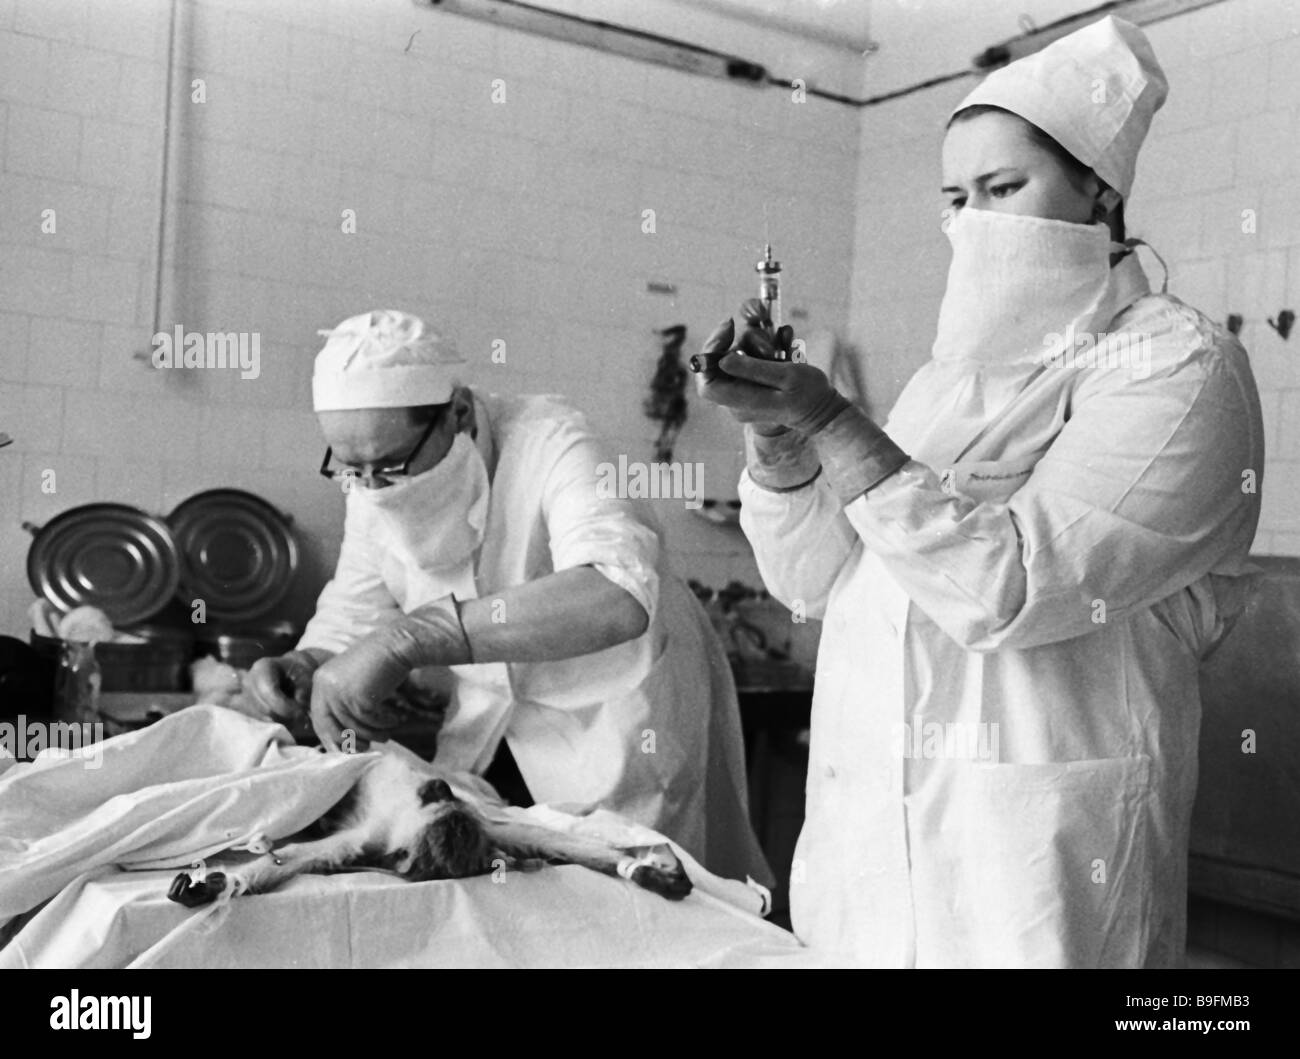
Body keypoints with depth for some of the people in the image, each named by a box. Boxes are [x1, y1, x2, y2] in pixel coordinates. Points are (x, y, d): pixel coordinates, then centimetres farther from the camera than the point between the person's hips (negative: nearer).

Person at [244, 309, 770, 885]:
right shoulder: (374, 483, -7)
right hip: (491, 738, 5)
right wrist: (305, 666, -21)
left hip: (622, 725, -5)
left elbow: (620, 598, -45)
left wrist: (408, 637, -48)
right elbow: (350, 616, 3)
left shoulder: (549, 442, -27)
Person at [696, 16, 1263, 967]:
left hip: (1037, 842, -6)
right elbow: (817, 577, 7)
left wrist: (827, 420, -22)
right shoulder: (953, 373, 12)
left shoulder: (1176, 362, -8)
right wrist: (775, 429, -9)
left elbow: (1011, 589, -20)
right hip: (873, 818, 6)